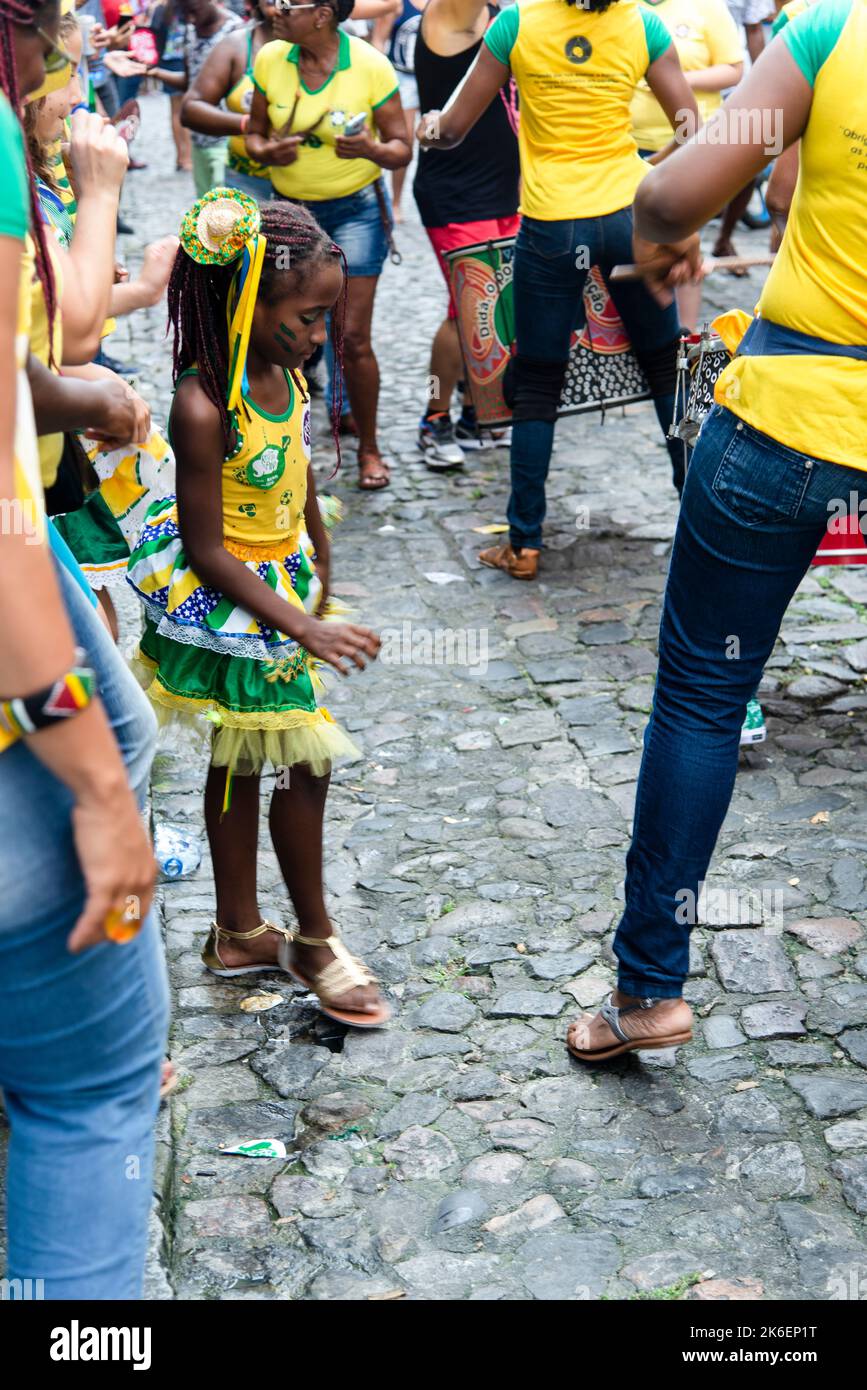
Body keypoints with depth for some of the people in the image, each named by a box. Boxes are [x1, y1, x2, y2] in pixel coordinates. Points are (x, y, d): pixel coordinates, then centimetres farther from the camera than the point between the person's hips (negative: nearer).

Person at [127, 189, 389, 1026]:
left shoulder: (286, 375, -2)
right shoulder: (204, 407, -27)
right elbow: (206, 550, -24)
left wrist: (320, 575, 23)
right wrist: (302, 627, -26)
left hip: (279, 590, 8)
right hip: (230, 606, -8)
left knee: (239, 764, 18)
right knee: (307, 764, 1)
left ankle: (239, 932, 33)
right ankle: (314, 941, 21)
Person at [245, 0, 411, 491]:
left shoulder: (371, 66, -14)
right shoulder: (270, 59, -5)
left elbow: (401, 149, -9)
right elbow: (254, 133, 6)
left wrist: (371, 150, -30)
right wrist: (266, 151, -16)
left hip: (356, 209, -3)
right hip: (289, 209, 3)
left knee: (353, 339, -6)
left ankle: (369, 448, 12)